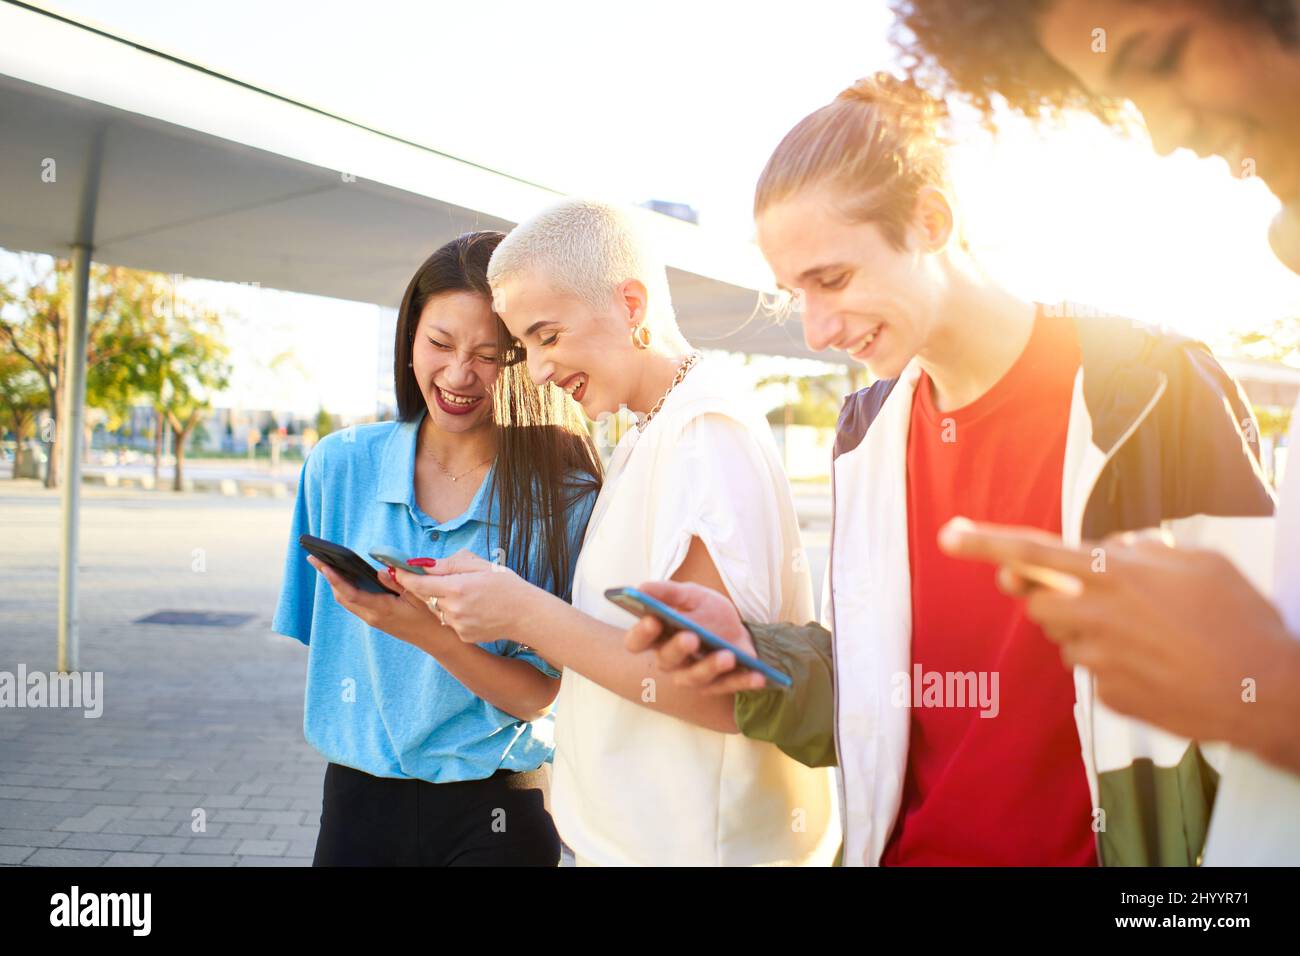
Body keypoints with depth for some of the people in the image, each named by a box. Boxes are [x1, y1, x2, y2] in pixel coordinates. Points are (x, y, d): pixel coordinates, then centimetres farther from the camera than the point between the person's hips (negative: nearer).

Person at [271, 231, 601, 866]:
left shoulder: (564, 492, -13)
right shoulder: (340, 464, -3)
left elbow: (538, 696, -13)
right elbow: (322, 639, 7)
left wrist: (427, 631, -26)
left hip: (497, 817, -2)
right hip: (360, 796, 3)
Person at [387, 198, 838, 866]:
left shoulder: (709, 432, -20)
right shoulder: (645, 436, 10)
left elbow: (724, 694, -25)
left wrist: (527, 615, -22)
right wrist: (493, 607, 0)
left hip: (701, 842, -8)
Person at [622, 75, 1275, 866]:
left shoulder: (1154, 389, -14)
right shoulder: (867, 433, 1)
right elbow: (877, 685, 5)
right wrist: (753, 655, -11)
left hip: (1108, 845, -4)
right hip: (910, 845, 5)